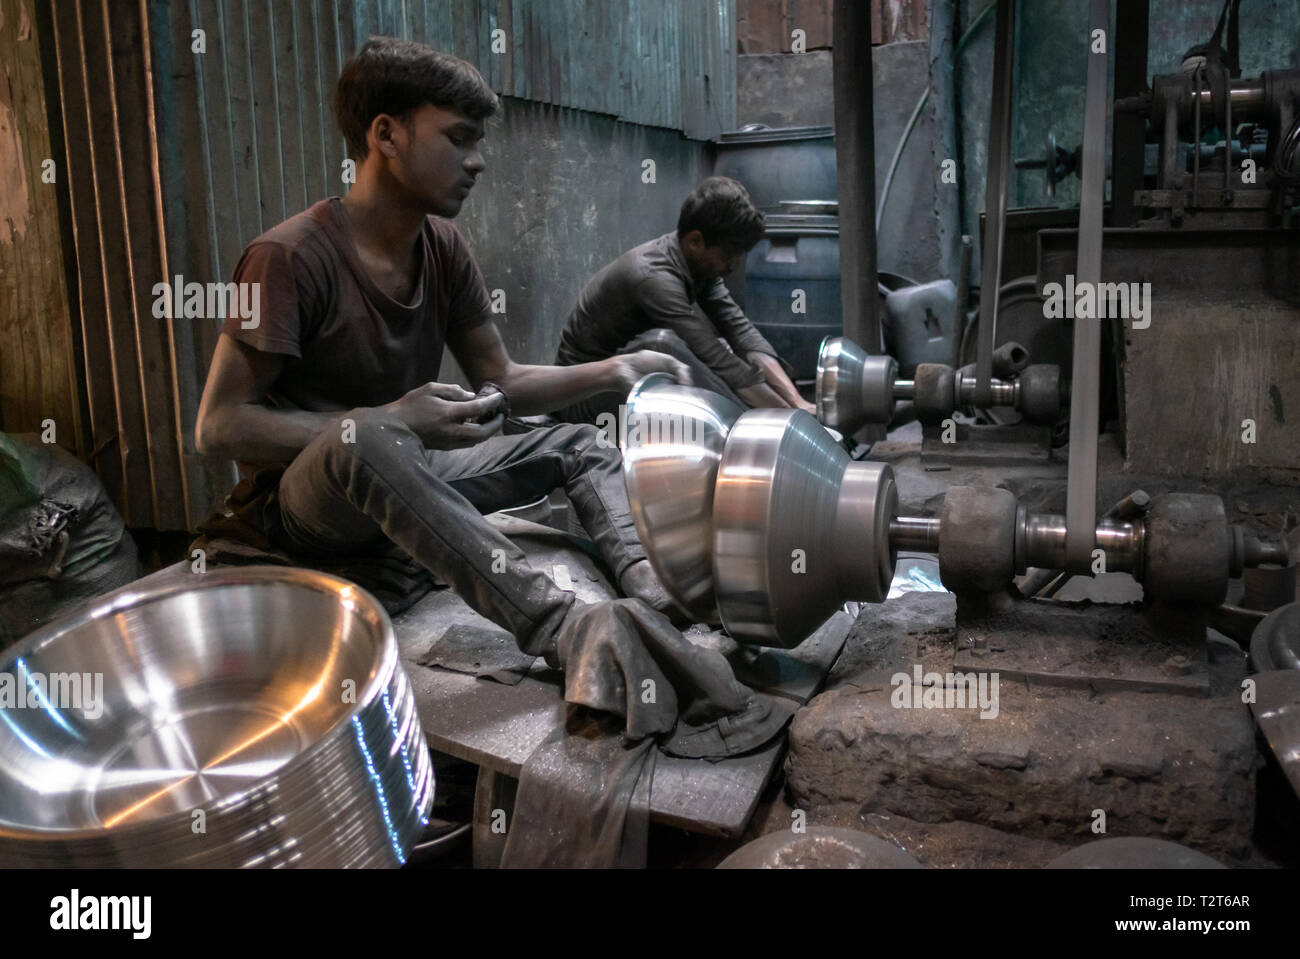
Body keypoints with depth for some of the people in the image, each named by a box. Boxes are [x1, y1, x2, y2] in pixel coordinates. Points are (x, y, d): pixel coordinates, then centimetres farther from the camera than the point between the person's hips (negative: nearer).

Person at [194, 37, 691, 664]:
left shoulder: (443, 247, 0)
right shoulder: (291, 256, -20)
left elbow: (501, 383, 7)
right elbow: (218, 426, -21)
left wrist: (612, 371, -9)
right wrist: (388, 421, -28)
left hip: (403, 480, 8)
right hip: (298, 501, -7)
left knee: (578, 445, 0)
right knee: (364, 438, -39)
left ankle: (654, 600, -28)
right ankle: (563, 637, -44)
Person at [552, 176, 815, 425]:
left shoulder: (698, 261, -2)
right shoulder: (653, 276, -28)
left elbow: (741, 330, -9)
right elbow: (718, 361, -31)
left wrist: (796, 401, -18)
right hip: (587, 399, -9)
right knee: (659, 342, -36)